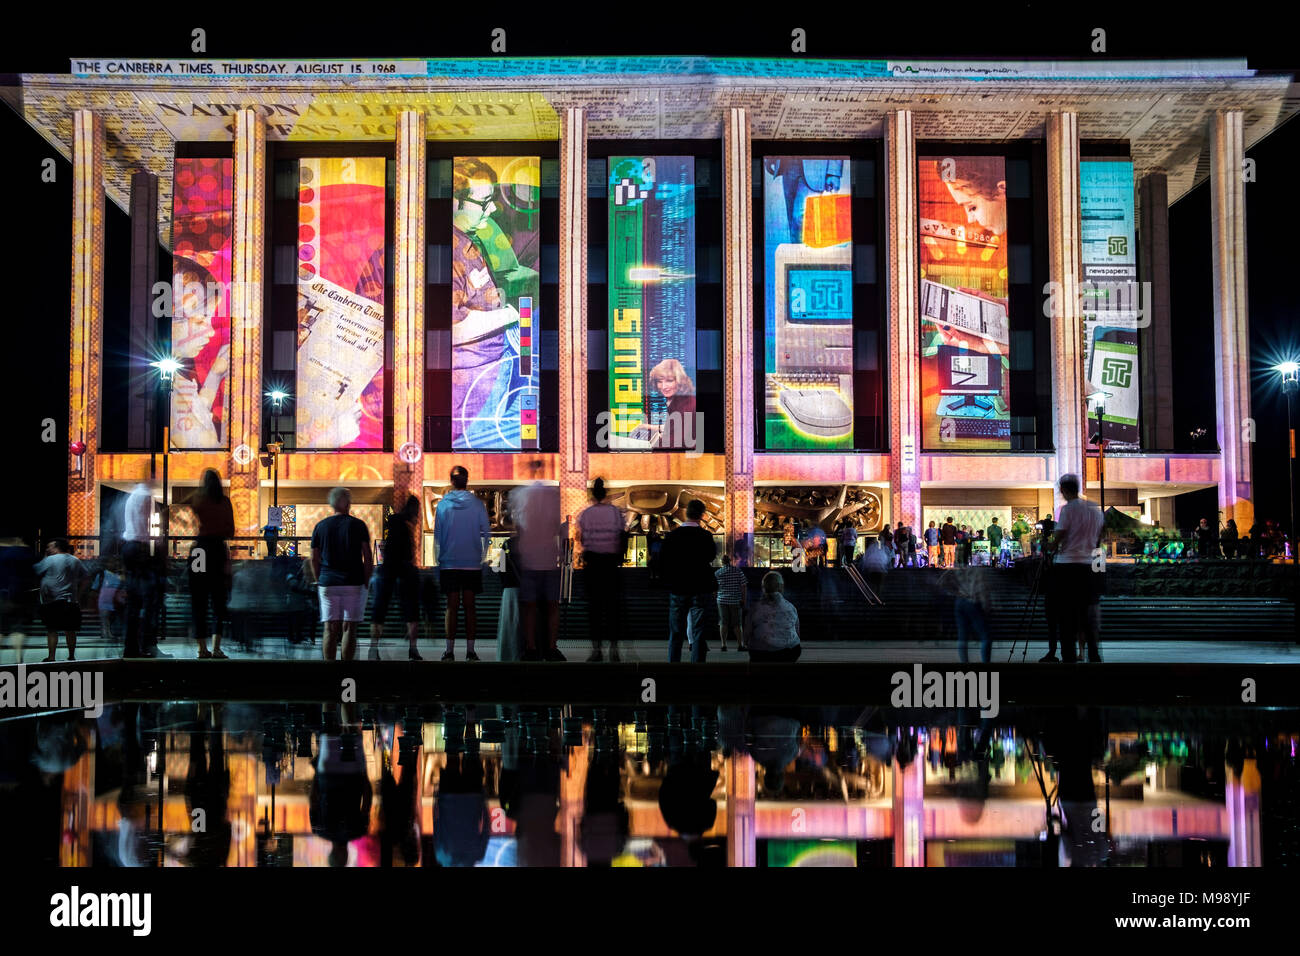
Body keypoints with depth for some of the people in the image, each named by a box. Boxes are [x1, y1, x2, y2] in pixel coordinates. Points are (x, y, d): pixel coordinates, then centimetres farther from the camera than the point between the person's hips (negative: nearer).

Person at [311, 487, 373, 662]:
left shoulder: (321, 526, 6)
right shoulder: (358, 525, -1)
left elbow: (314, 559, 8)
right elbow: (368, 558, -3)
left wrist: (319, 580, 17)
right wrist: (366, 581, 6)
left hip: (328, 582, 2)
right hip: (353, 582, -2)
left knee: (330, 629, 3)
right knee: (349, 628, 1)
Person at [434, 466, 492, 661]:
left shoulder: (443, 504, -2)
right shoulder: (477, 504, -1)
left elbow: (437, 535, 2)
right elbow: (486, 533, 1)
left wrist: (438, 560, 10)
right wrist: (482, 558, 11)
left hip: (449, 563, 0)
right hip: (472, 563, 0)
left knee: (452, 606, 3)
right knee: (470, 605, 4)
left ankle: (450, 650, 2)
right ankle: (470, 651, 2)